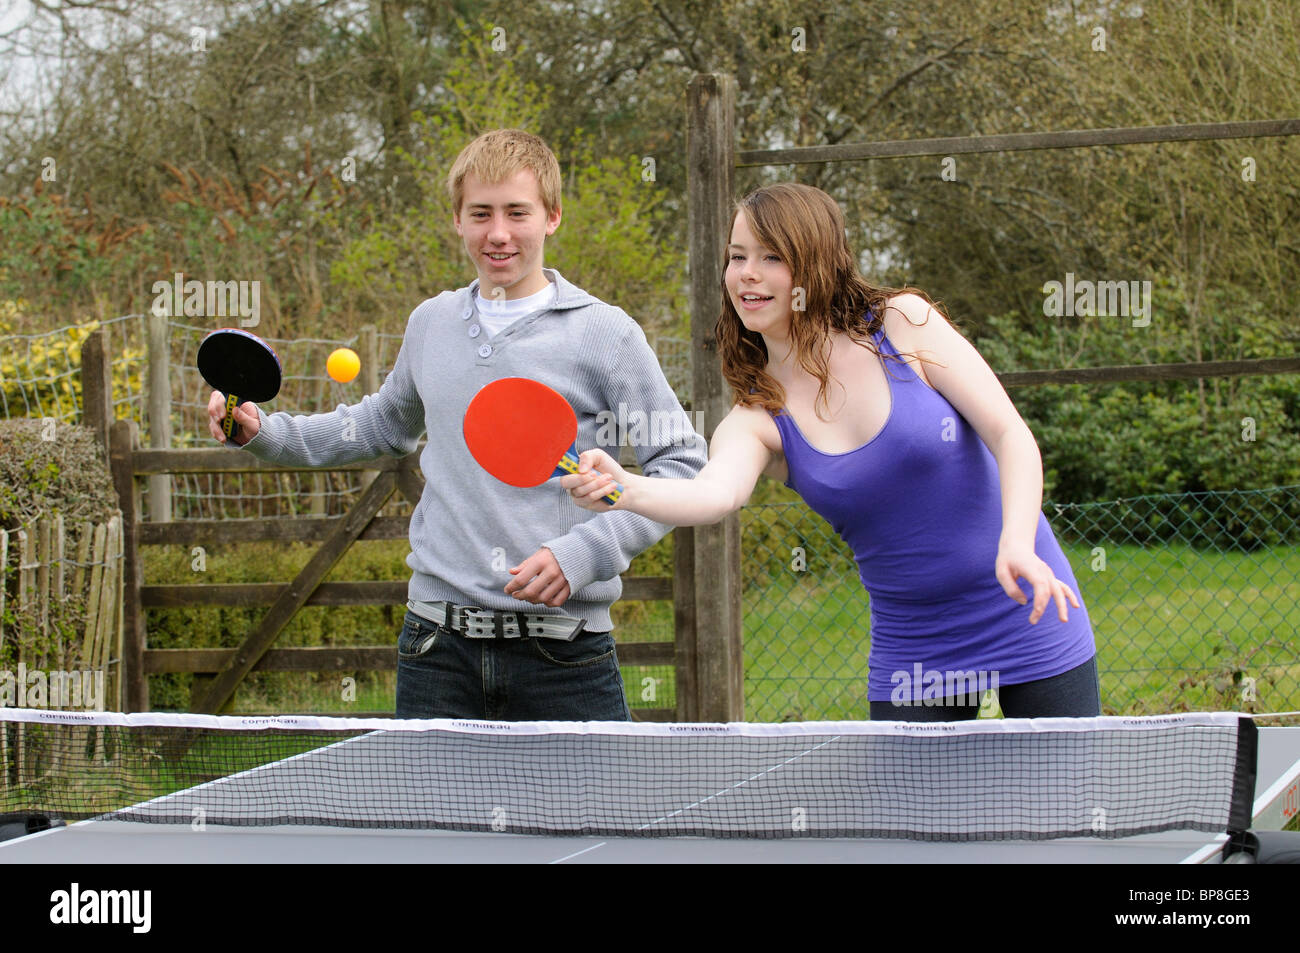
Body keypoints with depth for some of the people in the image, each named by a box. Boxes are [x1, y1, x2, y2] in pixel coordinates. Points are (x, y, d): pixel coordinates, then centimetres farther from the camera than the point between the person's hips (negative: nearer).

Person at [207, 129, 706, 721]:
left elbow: (682, 464, -4)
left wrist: (582, 553, -16)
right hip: (437, 648, 4)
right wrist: (264, 433, 19)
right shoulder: (430, 323, 12)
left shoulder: (604, 333, -3)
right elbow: (385, 424, 30)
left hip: (564, 653, -3)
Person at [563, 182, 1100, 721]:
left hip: (1029, 623, -2)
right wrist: (626, 489, -49)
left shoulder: (903, 322, -8)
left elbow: (1011, 436, -11)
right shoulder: (758, 419, -5)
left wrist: (1017, 545, -29)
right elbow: (716, 491, -28)